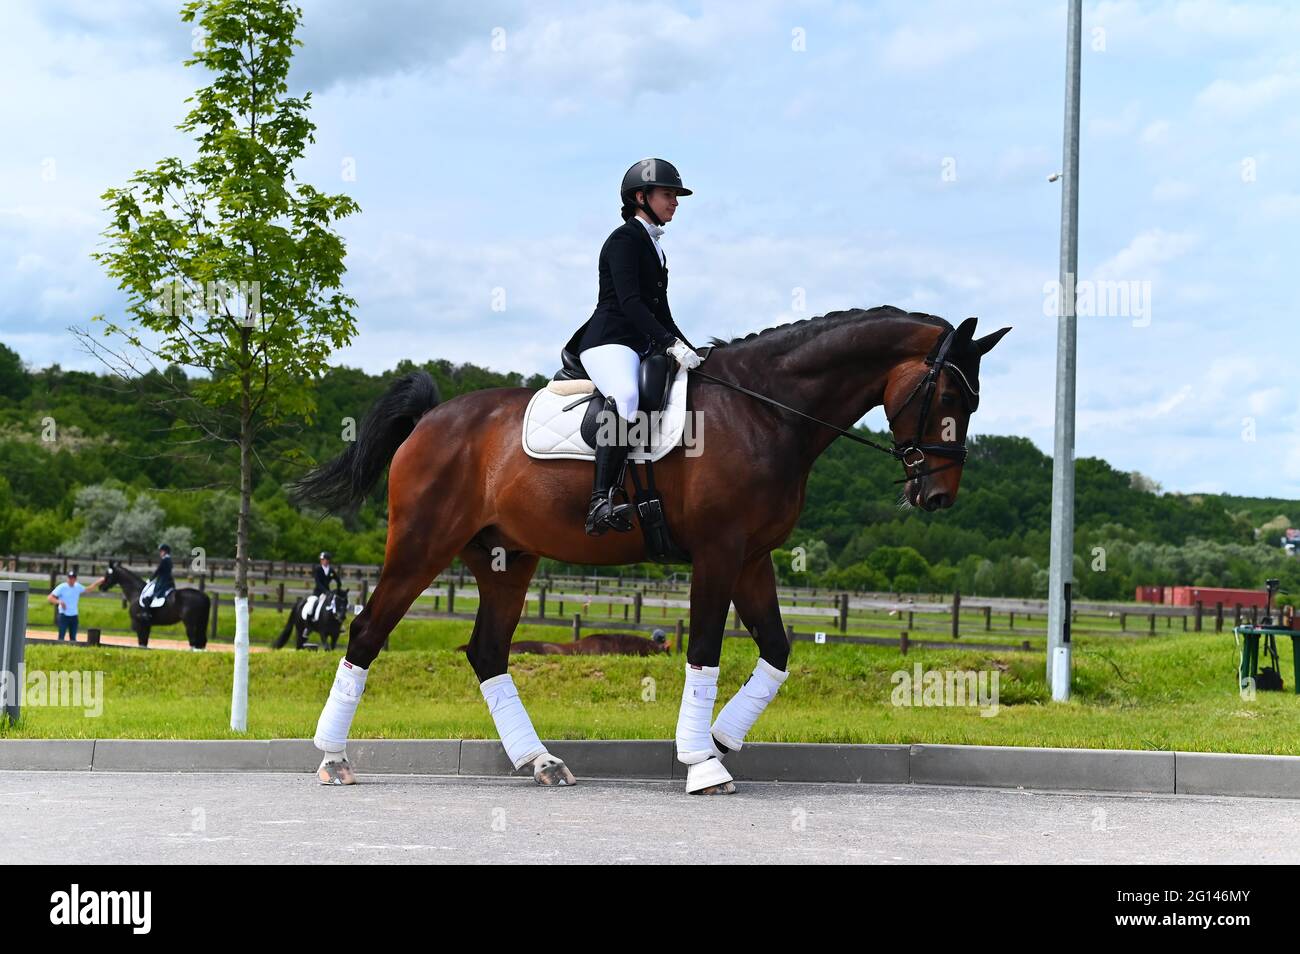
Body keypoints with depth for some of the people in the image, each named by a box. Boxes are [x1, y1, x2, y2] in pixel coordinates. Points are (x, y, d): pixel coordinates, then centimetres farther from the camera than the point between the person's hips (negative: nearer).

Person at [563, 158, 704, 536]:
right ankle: (602, 502, -47)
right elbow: (629, 302, -18)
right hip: (608, 341, -11)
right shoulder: (624, 239, -4)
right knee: (626, 397, -38)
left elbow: (661, 313, 28)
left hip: (641, 347, 11)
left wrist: (692, 353, 18)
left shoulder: (654, 248, 24)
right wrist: (672, 344, -25)